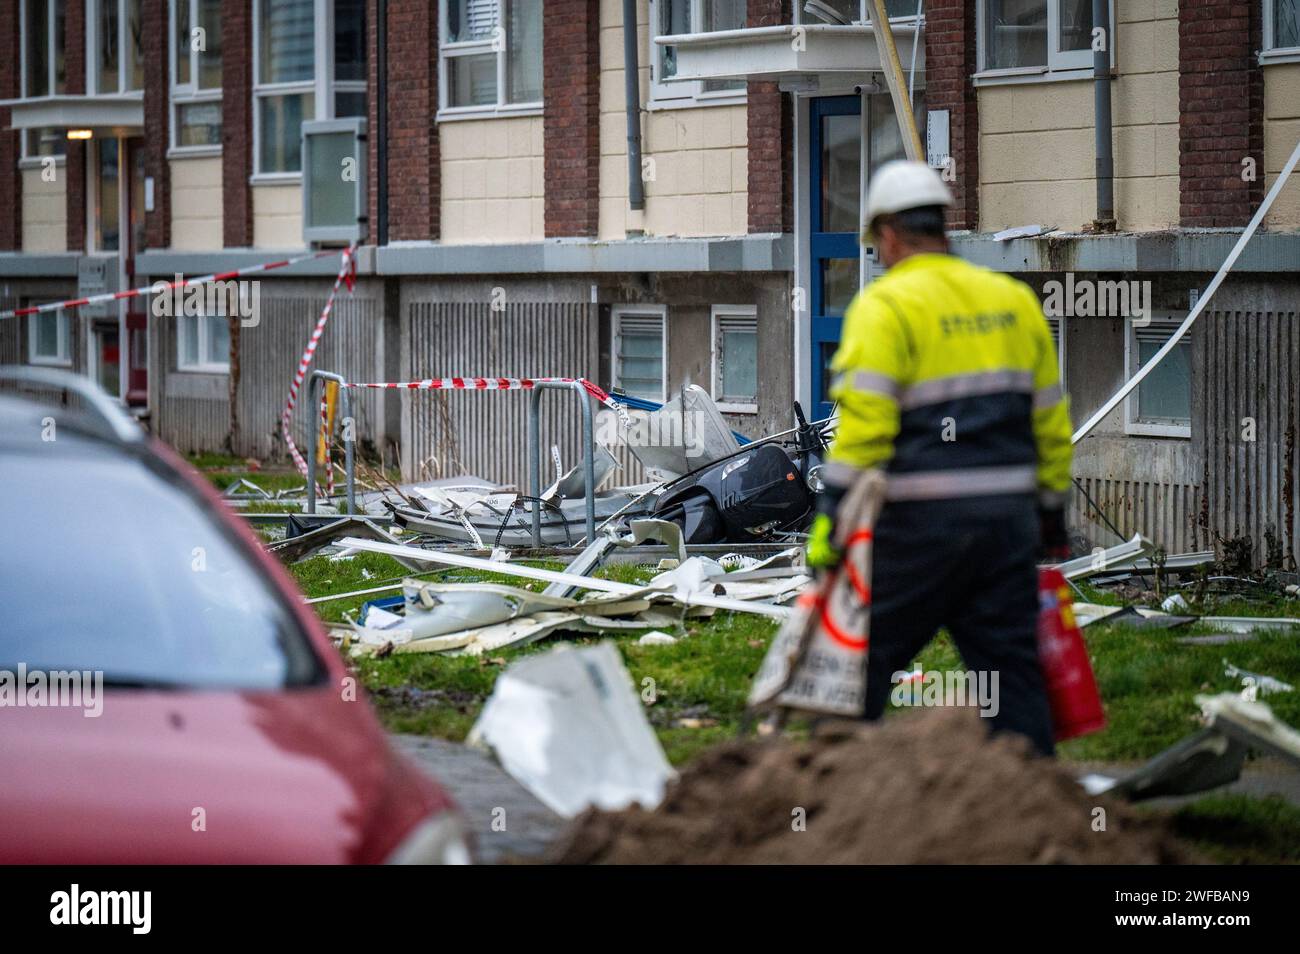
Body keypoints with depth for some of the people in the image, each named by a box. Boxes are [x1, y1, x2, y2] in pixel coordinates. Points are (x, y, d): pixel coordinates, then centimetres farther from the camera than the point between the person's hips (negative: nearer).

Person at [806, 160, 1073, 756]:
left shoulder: (885, 307, -6)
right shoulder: (1014, 299, 14)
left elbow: (863, 423, -15)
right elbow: (1050, 420, 17)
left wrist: (830, 517, -14)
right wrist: (1052, 520, 23)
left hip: (921, 523, -5)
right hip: (1009, 516, 6)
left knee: (863, 660, 4)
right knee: (1011, 668, 8)